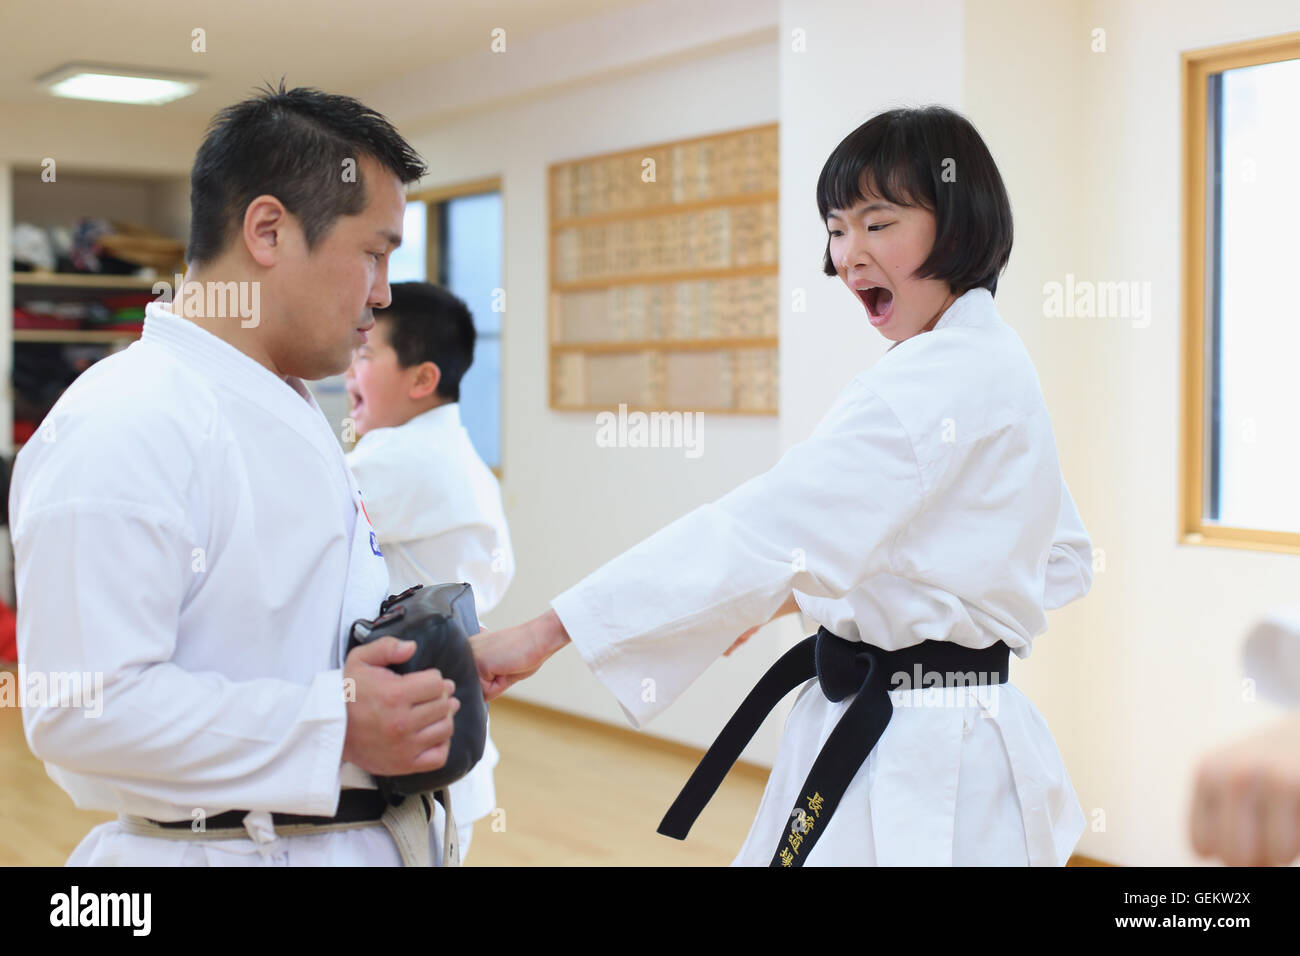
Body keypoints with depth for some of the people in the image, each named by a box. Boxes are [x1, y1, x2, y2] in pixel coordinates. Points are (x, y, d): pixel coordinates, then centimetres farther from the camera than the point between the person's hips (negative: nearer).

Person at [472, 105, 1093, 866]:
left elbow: (765, 530, -29)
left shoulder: (942, 382, -21)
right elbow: (1067, 564, 18)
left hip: (919, 778, -10)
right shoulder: (995, 361, 11)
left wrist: (548, 630, -29)